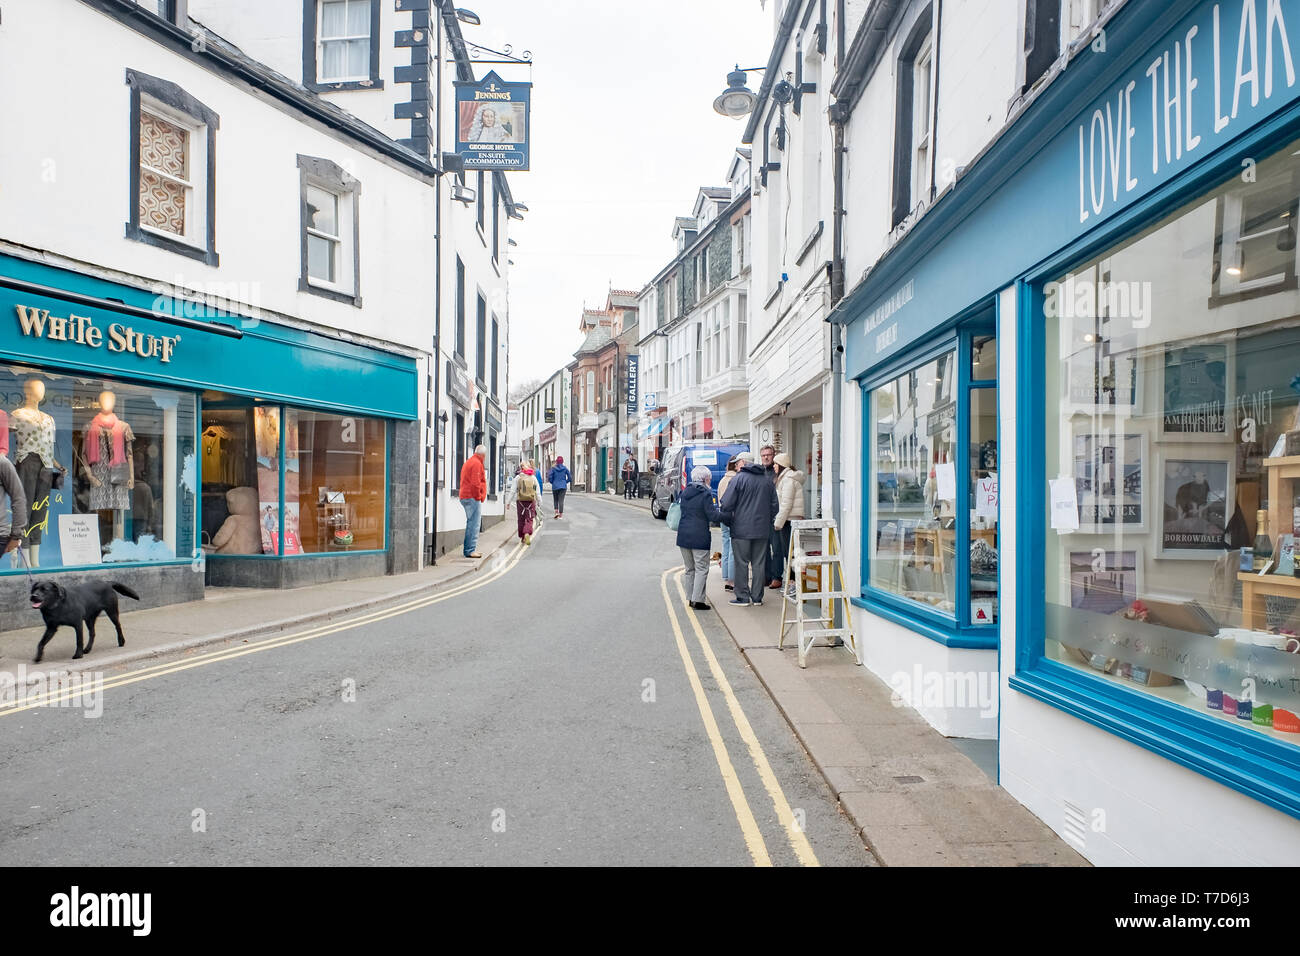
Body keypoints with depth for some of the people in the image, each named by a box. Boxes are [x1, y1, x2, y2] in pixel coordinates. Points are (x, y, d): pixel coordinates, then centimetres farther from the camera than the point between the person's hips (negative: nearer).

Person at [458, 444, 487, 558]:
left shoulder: (468, 462, 21)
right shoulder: (477, 463, -11)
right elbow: (475, 483, -20)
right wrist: (478, 497, -11)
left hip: (465, 497, 10)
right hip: (473, 498, -10)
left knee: (471, 524, 15)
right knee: (474, 524, -10)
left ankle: (468, 549, 18)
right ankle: (470, 550, -12)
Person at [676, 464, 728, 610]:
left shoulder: (685, 492, 8)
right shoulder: (705, 494, -12)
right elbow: (713, 515, -14)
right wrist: (727, 515, -1)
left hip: (683, 535, 7)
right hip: (699, 536, -6)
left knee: (689, 569, 16)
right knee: (701, 569, 0)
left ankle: (690, 598, 18)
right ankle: (697, 600, -4)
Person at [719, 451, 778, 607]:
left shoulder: (738, 478, -9)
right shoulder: (767, 480, 10)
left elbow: (727, 505, -11)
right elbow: (774, 506, 14)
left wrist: (728, 520, 5)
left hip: (741, 529, -5)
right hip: (762, 530, 5)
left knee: (742, 563, 2)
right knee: (758, 563, 9)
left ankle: (743, 597, 4)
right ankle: (757, 597, 13)